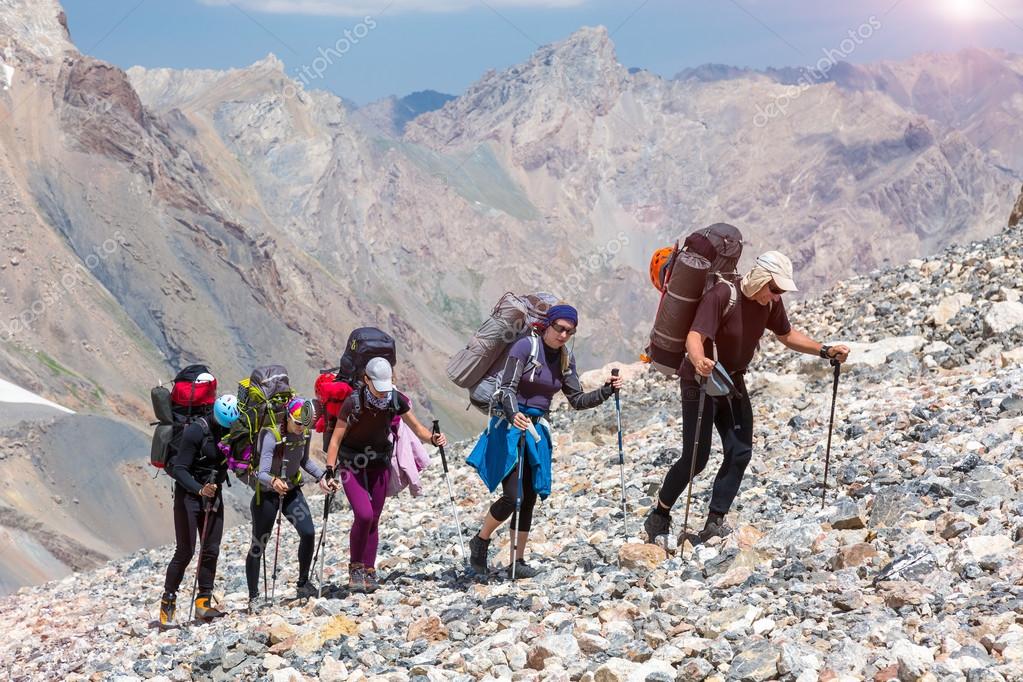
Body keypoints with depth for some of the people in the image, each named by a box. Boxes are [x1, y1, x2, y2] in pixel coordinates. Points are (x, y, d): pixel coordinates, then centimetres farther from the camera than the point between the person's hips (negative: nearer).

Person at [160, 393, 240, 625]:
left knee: (211, 550, 0)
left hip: (213, 494, 6)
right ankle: (168, 601, 6)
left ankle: (203, 602, 5)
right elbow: (179, 469, -20)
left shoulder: (231, 432, 0)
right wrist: (200, 489, -33)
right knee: (185, 551, -6)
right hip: (188, 493, -6)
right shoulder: (195, 431, -18)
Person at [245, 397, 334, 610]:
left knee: (308, 533, -14)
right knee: (258, 545, 1)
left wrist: (321, 478, 4)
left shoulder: (305, 434, -6)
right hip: (267, 492, -5)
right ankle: (253, 597, 14)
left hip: (292, 490, 5)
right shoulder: (271, 436, -25)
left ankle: (303, 582, 5)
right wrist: (273, 482, -53)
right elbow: (262, 473, -33)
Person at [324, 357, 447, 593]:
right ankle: (355, 567, -1)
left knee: (374, 519, 7)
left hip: (379, 462, 4)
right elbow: (336, 438, -20)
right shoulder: (353, 402, -24)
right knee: (363, 514, -19)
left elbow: (417, 428, -4)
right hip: (352, 463, -4)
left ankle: (369, 573, 16)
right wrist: (330, 470, -29)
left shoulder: (396, 400, -14)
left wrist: (433, 438, -24)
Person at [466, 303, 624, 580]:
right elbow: (507, 388, -17)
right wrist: (514, 415, -35)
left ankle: (518, 561, 14)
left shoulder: (565, 358, 8)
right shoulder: (525, 346, -11)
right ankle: (480, 542, 9)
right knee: (512, 496, -14)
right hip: (510, 426, -6)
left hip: (537, 431, 6)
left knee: (529, 499, 5)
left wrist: (606, 391, -3)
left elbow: (577, 400, 12)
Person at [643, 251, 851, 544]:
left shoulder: (770, 302, -4)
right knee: (695, 458, -8)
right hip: (701, 380, -7)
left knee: (740, 453, -3)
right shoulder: (721, 296, -26)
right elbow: (694, 336, -36)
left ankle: (714, 523, 1)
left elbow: (787, 335, 13)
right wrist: (699, 361, -58)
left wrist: (825, 351, 1)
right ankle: (658, 518, 10)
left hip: (734, 383, 7)